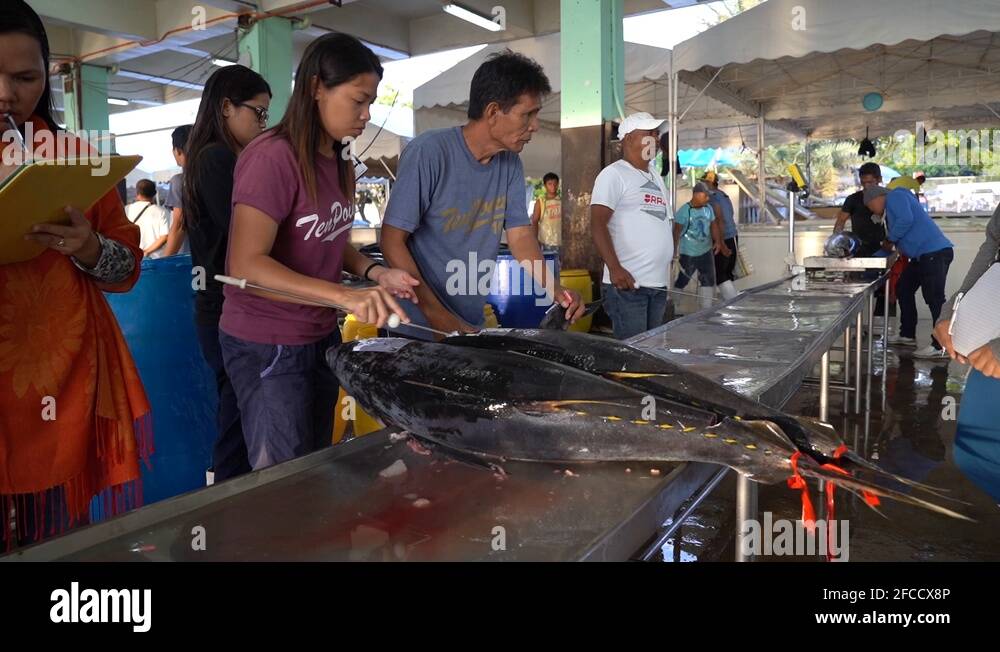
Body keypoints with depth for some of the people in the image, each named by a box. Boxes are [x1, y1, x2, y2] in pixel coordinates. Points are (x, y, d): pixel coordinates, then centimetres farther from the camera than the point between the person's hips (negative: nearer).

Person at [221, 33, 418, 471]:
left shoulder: (338, 161, 5)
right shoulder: (272, 157, -20)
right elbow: (247, 264, -26)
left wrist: (375, 274, -4)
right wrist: (345, 295, -35)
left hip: (321, 336, 8)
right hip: (267, 346, -8)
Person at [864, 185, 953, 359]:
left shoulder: (894, 196, -3)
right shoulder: (890, 208, 26)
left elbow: (906, 219, -20)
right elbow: (902, 240, 28)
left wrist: (891, 239, -5)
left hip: (934, 252, -11)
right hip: (923, 254, 11)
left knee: (934, 298, -12)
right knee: (904, 289, 18)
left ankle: (941, 347, -11)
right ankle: (907, 335, 27)